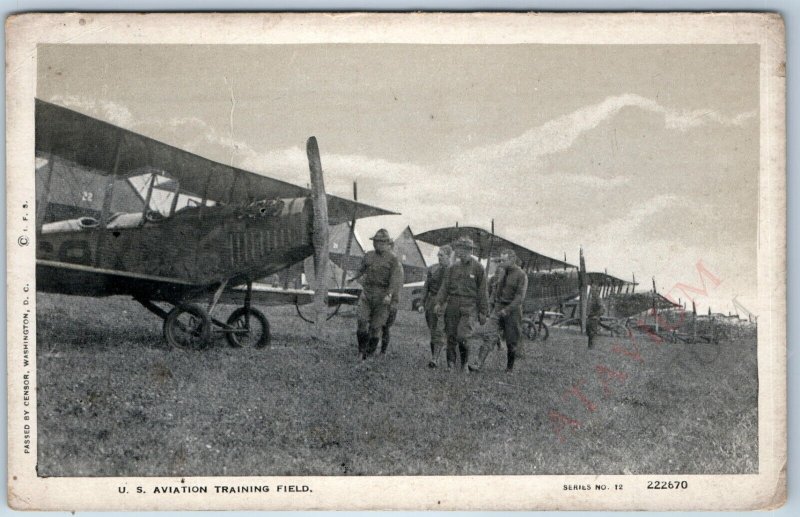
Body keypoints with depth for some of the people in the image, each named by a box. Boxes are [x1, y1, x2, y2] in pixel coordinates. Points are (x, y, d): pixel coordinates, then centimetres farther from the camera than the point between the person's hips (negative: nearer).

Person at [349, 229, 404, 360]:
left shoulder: (393, 260, -6)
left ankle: (370, 353, 11)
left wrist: (390, 295, -27)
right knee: (362, 321, -10)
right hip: (367, 293, 3)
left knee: (376, 326, -1)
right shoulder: (368, 256, 9)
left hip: (383, 297, -3)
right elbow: (362, 269, 28)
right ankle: (362, 350, 2)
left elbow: (396, 280, -15)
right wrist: (354, 277, 39)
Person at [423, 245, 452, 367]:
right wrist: (423, 304, 11)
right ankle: (434, 357, 16)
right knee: (433, 331, 8)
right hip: (432, 301, 4)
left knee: (440, 331, -14)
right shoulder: (432, 269, 10)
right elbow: (426, 287, 14)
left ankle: (435, 359, -19)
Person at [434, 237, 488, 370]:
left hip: (469, 306, -4)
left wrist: (483, 312, 1)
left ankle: (464, 363, 6)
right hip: (452, 305, 4)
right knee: (451, 337, 4)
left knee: (462, 337, -15)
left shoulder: (478, 268, 2)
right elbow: (444, 287, 7)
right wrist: (439, 302, -8)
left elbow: (482, 292, 3)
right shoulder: (452, 268, 12)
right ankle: (450, 364, 14)